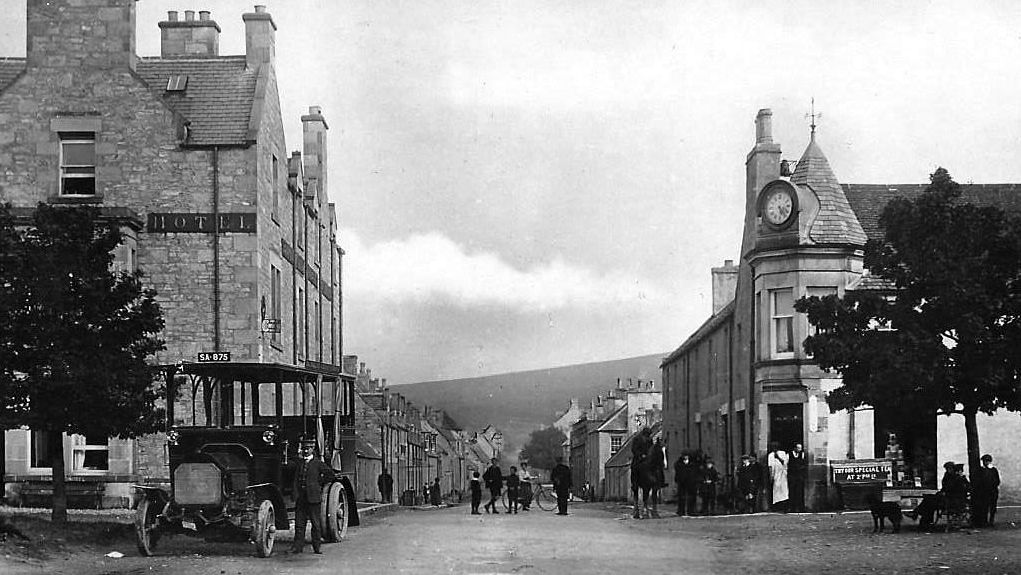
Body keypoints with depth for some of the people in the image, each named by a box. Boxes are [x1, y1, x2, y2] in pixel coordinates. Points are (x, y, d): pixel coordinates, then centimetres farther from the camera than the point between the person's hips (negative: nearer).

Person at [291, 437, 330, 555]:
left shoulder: (318, 463, -1)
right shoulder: (299, 463, 11)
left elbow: (329, 473, 2)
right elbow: (296, 480, 12)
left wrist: (319, 483, 1)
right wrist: (296, 495, 3)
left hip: (313, 496, -4)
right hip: (301, 497, 4)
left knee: (316, 523, 2)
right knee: (299, 523, 2)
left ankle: (317, 547, 6)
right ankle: (298, 546, 4)